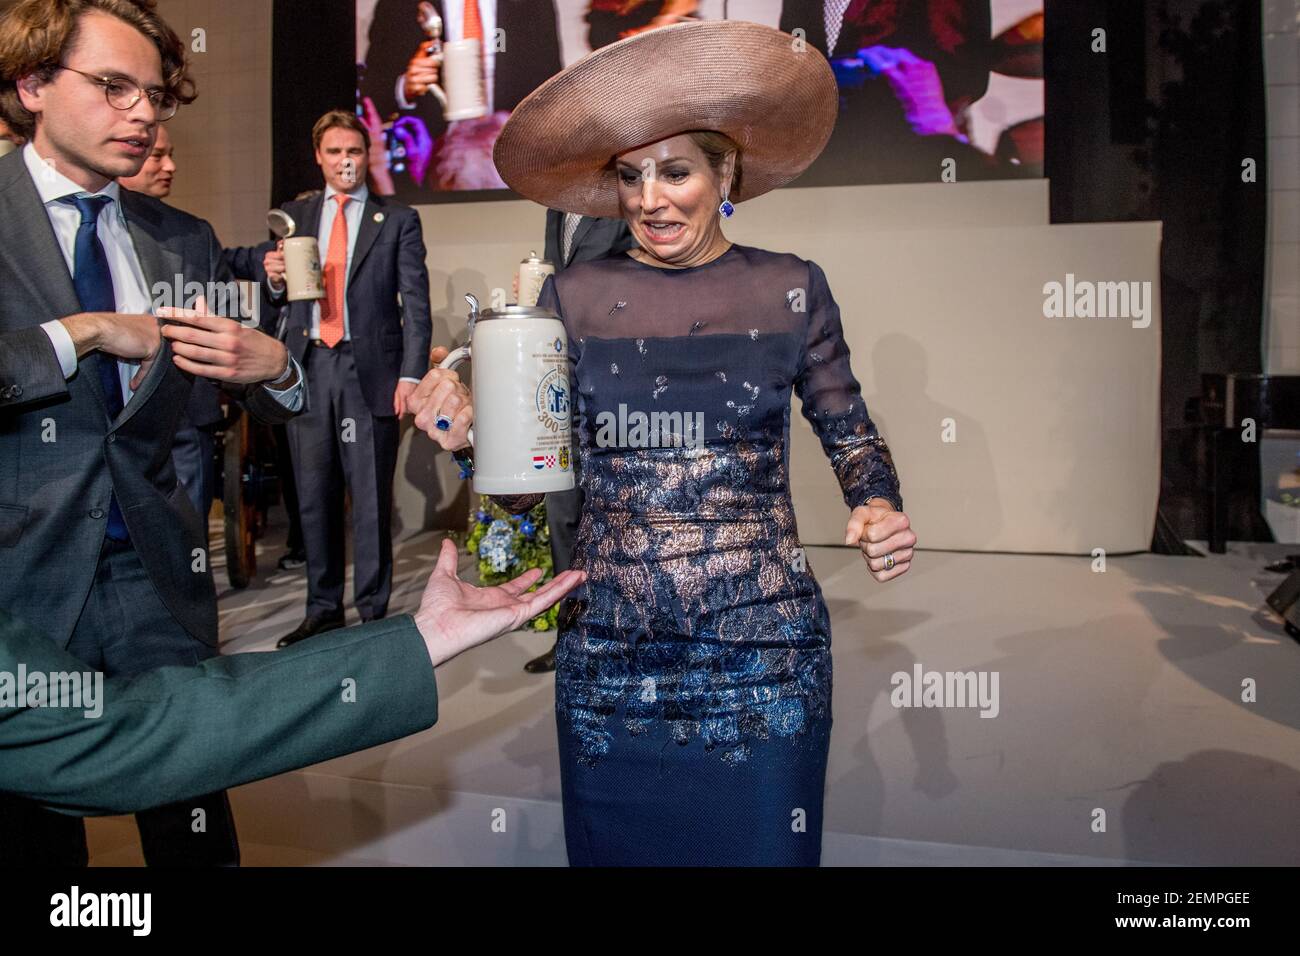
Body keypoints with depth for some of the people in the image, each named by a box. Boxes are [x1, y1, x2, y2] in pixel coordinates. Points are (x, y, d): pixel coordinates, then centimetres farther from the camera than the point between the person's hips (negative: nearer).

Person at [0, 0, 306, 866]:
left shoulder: (185, 242, 8)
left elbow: (271, 405, 9)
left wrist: (273, 365, -13)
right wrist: (83, 333, -16)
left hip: (159, 572, 3)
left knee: (195, 824, 9)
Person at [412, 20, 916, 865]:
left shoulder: (790, 288, -1)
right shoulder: (575, 297, 1)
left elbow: (848, 429, 9)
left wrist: (879, 506, -11)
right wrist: (472, 434, -17)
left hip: (763, 653, -1)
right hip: (609, 663, 2)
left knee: (759, 845, 12)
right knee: (614, 844, 17)